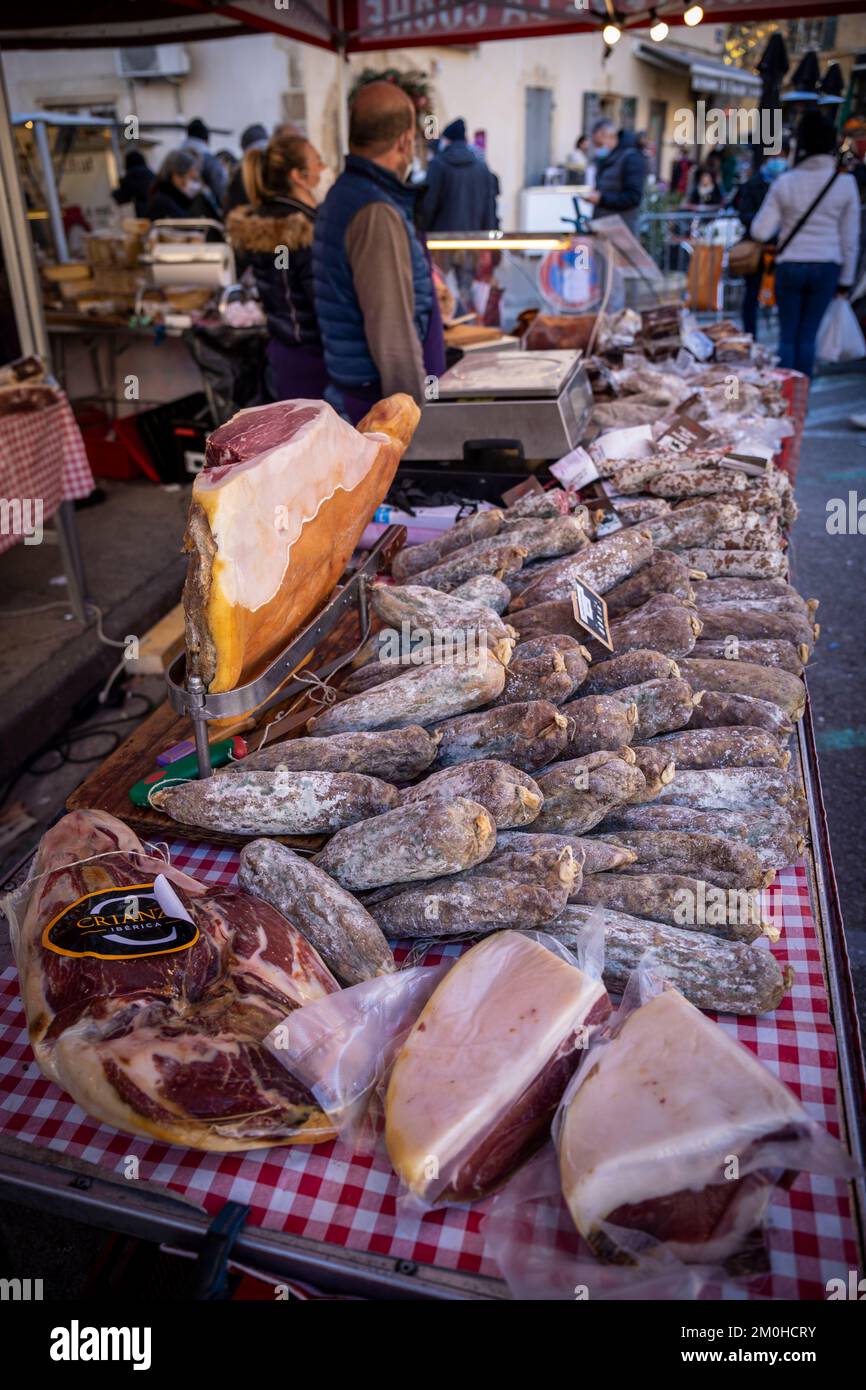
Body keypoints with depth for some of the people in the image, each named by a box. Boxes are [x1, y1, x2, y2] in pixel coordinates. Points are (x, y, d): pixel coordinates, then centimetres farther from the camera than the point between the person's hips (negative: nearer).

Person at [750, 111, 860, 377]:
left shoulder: (784, 182, -5)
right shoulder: (845, 183, -3)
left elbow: (760, 232, -5)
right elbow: (850, 238, 1)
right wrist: (846, 278, 11)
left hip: (790, 265, -1)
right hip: (826, 267, 1)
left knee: (787, 335, 8)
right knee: (808, 336, 9)